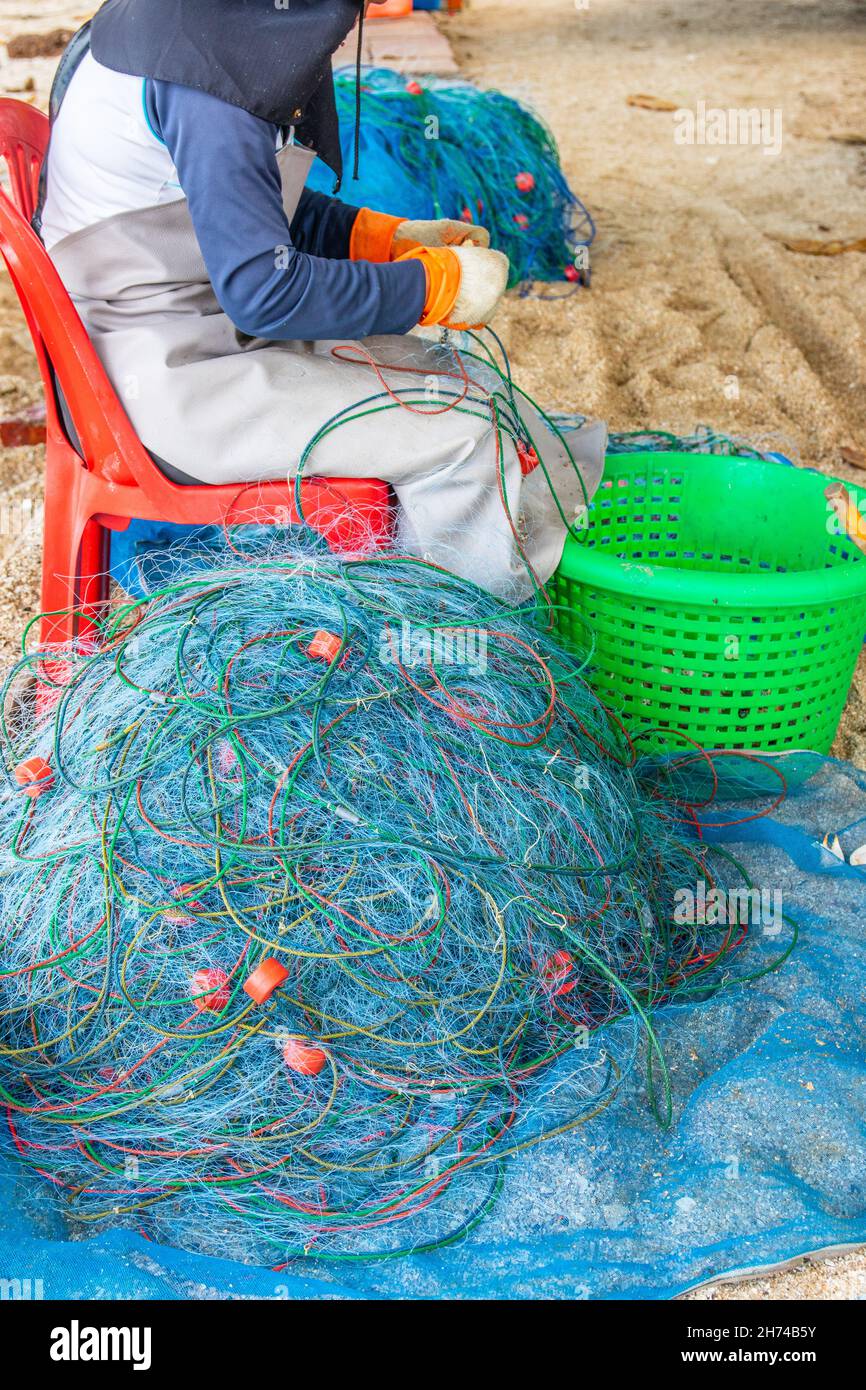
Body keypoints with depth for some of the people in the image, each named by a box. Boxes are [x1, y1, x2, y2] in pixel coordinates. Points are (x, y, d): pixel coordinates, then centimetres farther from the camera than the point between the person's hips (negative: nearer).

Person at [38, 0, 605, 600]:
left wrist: (394, 237, 8)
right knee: (459, 429, -12)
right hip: (165, 381, -10)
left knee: (452, 375, 11)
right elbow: (262, 290, -27)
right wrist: (436, 284, -17)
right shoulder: (211, 60, -25)